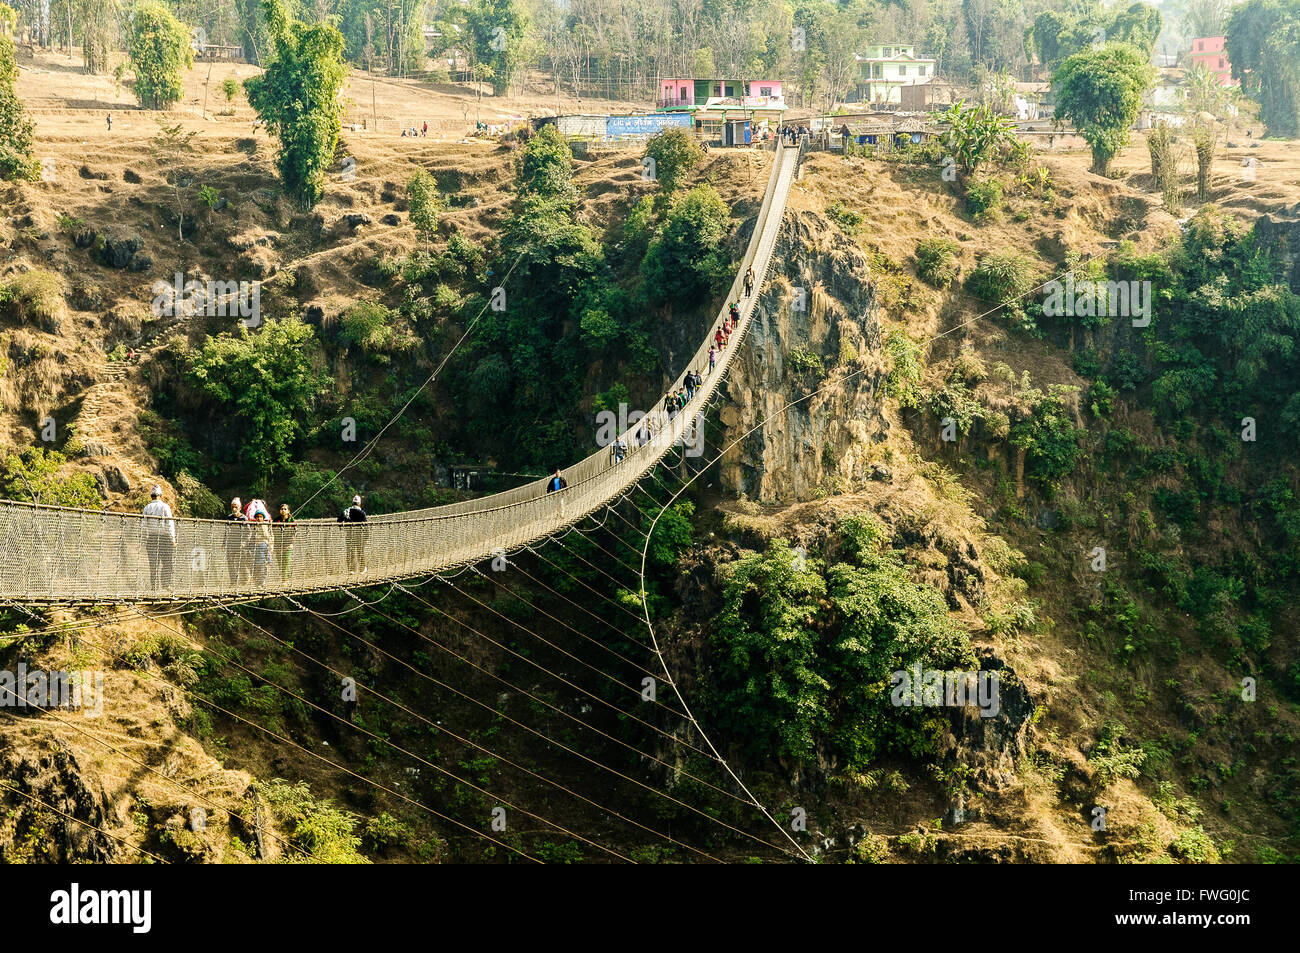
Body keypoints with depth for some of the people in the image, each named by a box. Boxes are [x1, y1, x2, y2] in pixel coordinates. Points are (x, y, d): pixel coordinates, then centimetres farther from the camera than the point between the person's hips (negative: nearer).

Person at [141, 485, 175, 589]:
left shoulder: (147, 508, 6)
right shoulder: (165, 507, -1)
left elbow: (145, 525, 6)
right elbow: (170, 523, -3)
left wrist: (145, 540, 11)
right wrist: (173, 539, -1)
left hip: (151, 537, 3)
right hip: (164, 537, -3)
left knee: (153, 564, 4)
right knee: (166, 562, 0)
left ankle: (153, 585, 2)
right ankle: (166, 585, -5)